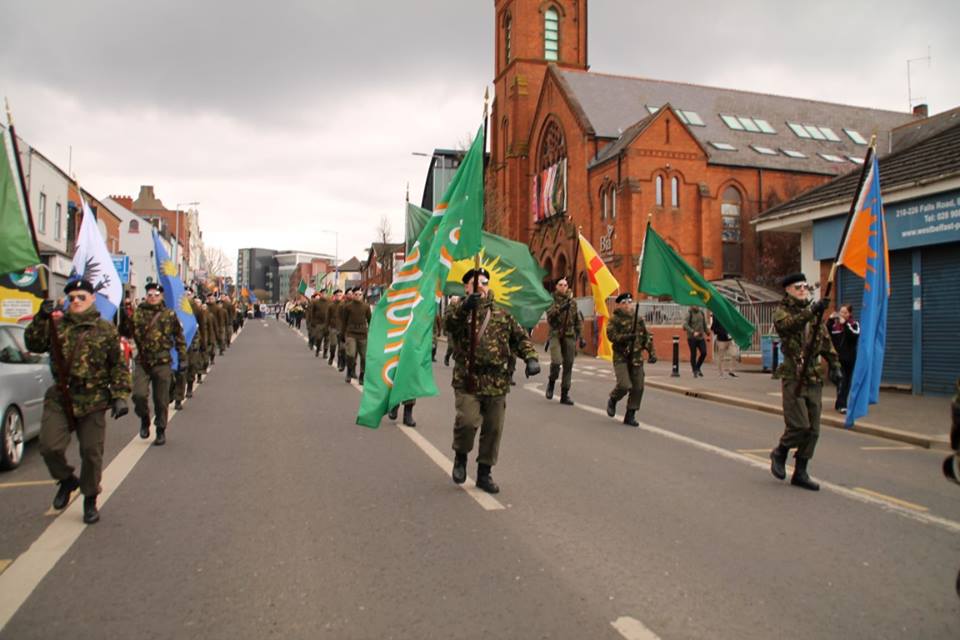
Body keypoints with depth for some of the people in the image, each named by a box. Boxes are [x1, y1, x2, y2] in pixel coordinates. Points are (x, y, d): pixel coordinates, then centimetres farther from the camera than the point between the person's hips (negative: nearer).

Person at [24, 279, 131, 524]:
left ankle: (90, 499, 25)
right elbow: (34, 344, -3)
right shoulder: (57, 325, 8)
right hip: (59, 398, 2)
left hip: (93, 402, -2)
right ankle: (66, 480, 23)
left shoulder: (106, 330, 1)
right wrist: (41, 318, -17)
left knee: (91, 453, 5)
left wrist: (120, 397, -7)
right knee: (50, 447, -9)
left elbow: (119, 366, 1)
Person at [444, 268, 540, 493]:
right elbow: (448, 323, -20)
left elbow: (520, 337, 17)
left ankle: (484, 473, 24)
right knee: (467, 421, -18)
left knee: (493, 430, 7)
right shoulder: (459, 310, 3)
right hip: (467, 380, -4)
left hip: (497, 382, 4)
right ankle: (460, 457, 13)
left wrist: (531, 358, -1)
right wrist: (465, 307, -40)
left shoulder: (502, 315, 14)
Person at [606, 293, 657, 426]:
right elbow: (611, 335, -14)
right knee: (624, 385, -16)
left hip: (637, 358, 4)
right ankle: (612, 401, 16)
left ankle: (630, 416, 14)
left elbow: (647, 336, 14)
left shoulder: (639, 319, 11)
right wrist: (626, 337, -27)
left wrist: (652, 353, 5)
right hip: (621, 357, -4)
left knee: (638, 388, 1)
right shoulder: (615, 319, -2)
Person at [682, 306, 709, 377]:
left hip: (701, 337, 5)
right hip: (692, 337, -5)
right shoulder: (689, 313, -9)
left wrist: (706, 333, 17)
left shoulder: (701, 312, 8)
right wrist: (693, 332, -26)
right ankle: (695, 371, 11)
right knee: (693, 354, 0)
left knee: (704, 353, -3)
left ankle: (698, 368, 19)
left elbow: (704, 323, 19)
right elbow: (685, 325, -18)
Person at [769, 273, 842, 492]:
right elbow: (789, 323, -25)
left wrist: (834, 366, 10)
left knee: (813, 430, 5)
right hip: (793, 377, -6)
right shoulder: (782, 312, -1)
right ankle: (779, 453, 16)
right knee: (799, 425, -12)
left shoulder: (814, 314, 16)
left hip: (814, 378, 6)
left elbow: (826, 341, 19)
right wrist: (812, 311, -37)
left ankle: (800, 473, 16)